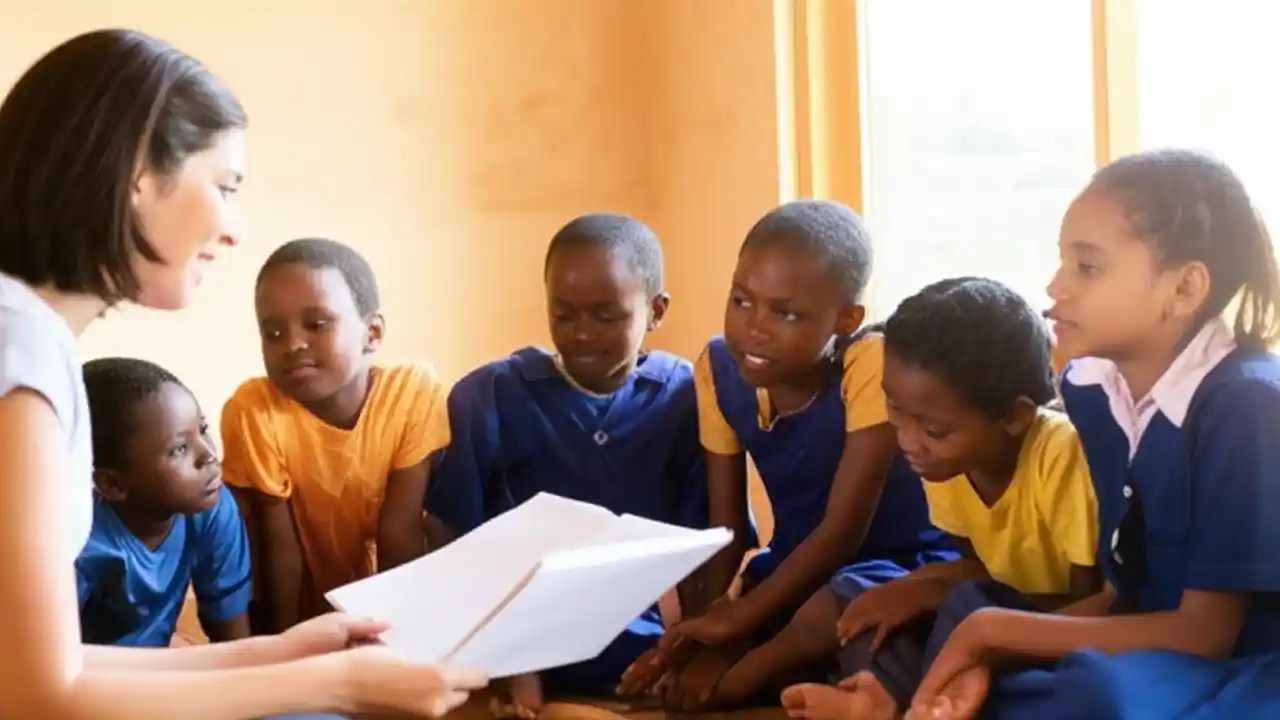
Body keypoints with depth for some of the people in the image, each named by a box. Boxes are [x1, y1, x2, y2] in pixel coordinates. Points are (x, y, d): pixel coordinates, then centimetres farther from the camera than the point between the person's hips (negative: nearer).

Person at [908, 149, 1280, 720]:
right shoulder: (1090, 390, 1)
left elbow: (1205, 634, -18)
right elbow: (1125, 593, 3)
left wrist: (995, 630, -16)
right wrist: (989, 654, -16)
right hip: (1156, 652, 7)